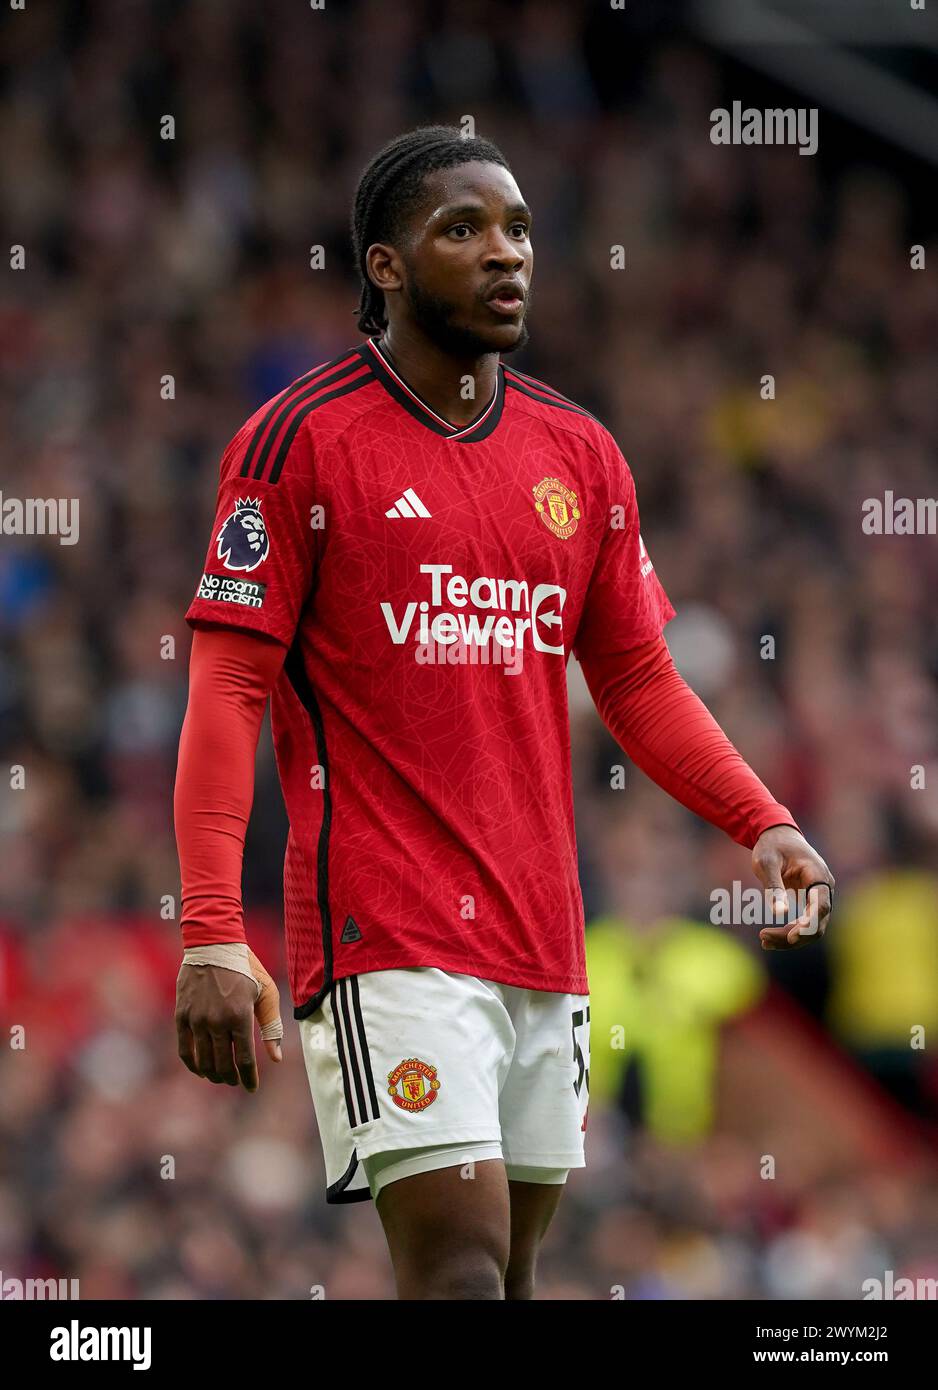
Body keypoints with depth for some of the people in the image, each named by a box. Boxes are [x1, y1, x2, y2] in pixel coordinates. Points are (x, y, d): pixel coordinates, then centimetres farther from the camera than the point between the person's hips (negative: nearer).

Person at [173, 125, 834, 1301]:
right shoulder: (300, 441, -5)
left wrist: (762, 824, 0)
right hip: (385, 938, -6)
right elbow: (228, 690, -8)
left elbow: (638, 680, 17)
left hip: (541, 940, 6)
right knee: (460, 1264, -17)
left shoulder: (579, 454, 12)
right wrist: (212, 935, -17)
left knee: (508, 1271, 9)